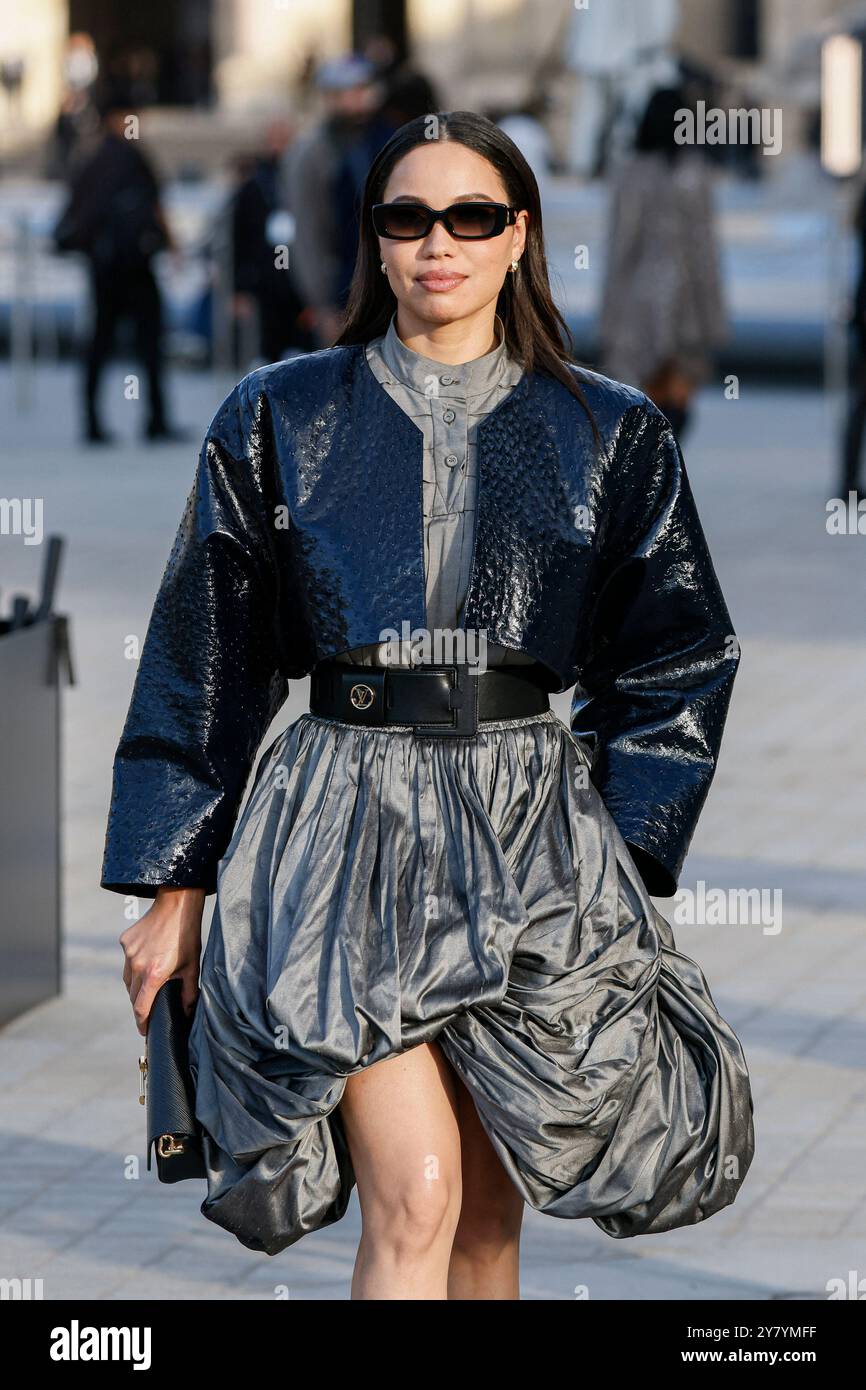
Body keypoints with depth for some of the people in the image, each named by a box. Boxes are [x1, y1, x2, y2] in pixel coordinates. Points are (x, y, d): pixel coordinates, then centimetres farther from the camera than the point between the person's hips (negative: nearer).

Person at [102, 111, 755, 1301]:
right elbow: (204, 661, 9)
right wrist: (173, 885, 6)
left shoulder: (612, 434, 8)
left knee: (488, 1213, 5)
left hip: (532, 843, 2)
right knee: (414, 1202, -15)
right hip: (346, 830, -1)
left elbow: (681, 664, 10)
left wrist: (619, 854, 0)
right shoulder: (280, 418, 7)